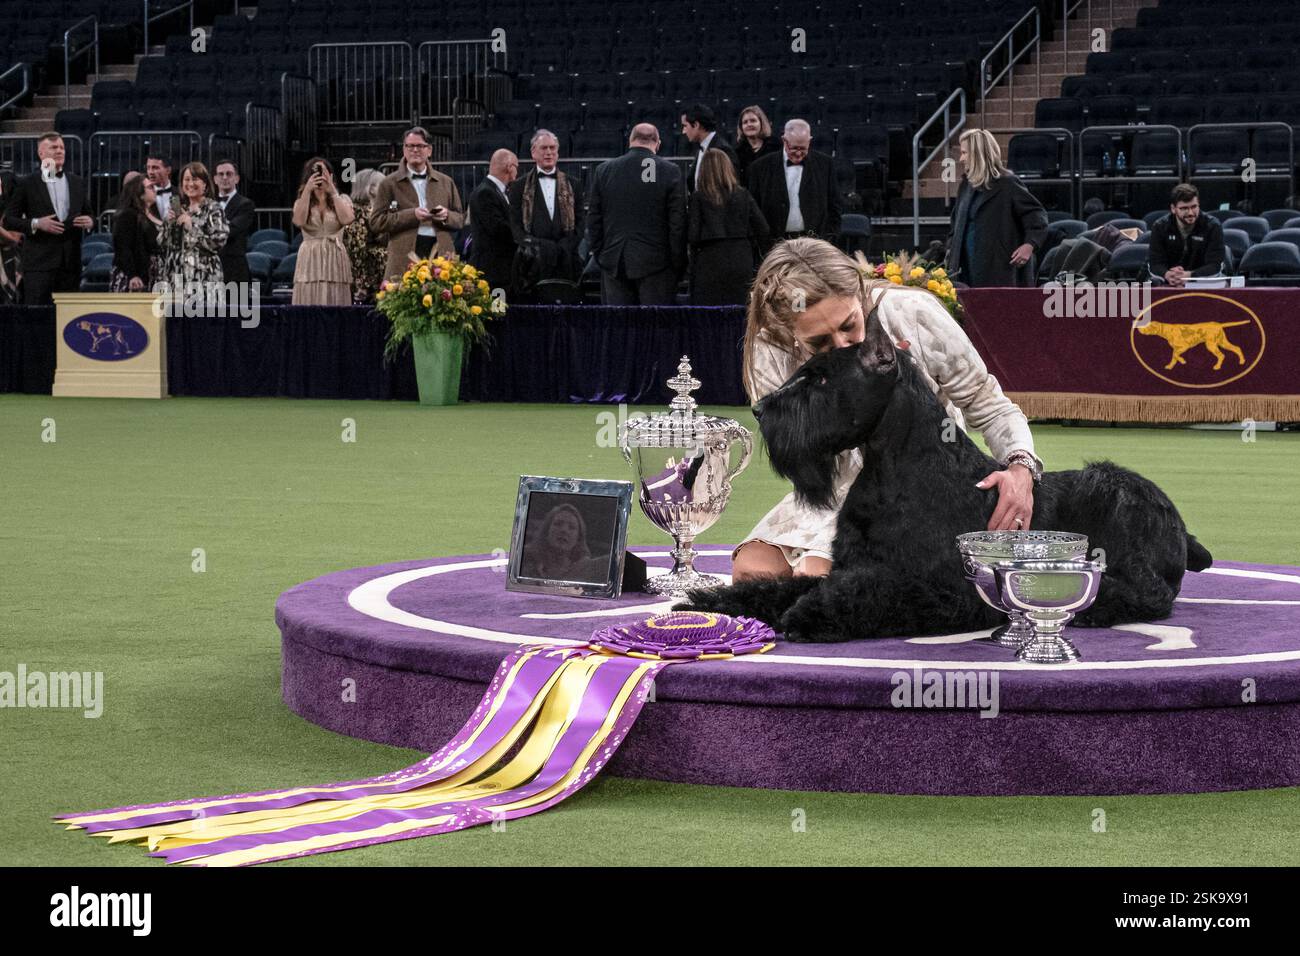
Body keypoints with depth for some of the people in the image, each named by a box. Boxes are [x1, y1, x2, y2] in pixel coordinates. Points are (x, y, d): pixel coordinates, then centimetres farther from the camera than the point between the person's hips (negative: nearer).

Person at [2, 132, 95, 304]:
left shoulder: (78, 183, 14)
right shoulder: (28, 184, 2)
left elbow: (89, 213, 21)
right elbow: (9, 220, 1)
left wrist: (89, 222, -3)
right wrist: (36, 224, -14)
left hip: (70, 262, 4)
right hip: (39, 262, -4)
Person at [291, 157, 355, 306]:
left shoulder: (342, 200, 11)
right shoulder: (302, 202, 13)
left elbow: (347, 219, -11)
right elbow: (299, 221, -10)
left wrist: (332, 191, -11)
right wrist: (307, 190, -13)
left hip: (335, 260, 0)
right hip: (310, 260, 0)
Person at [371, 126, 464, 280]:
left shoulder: (446, 183, 19)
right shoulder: (389, 184, 10)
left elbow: (460, 219, 20)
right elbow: (376, 221, 0)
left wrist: (446, 216, -4)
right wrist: (411, 215, -11)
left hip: (441, 255, 2)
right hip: (405, 258, -2)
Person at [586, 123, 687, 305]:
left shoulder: (603, 170, 5)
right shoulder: (670, 172, -4)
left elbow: (593, 220, 7)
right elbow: (678, 223, -4)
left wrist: (599, 255, 15)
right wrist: (678, 264, 2)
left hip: (614, 264, 2)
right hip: (655, 263, -2)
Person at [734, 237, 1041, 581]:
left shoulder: (912, 314, -21)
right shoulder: (771, 354, -17)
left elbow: (992, 409, -11)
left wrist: (1021, 467, -30)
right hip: (841, 493, 3)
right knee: (752, 569, -17)